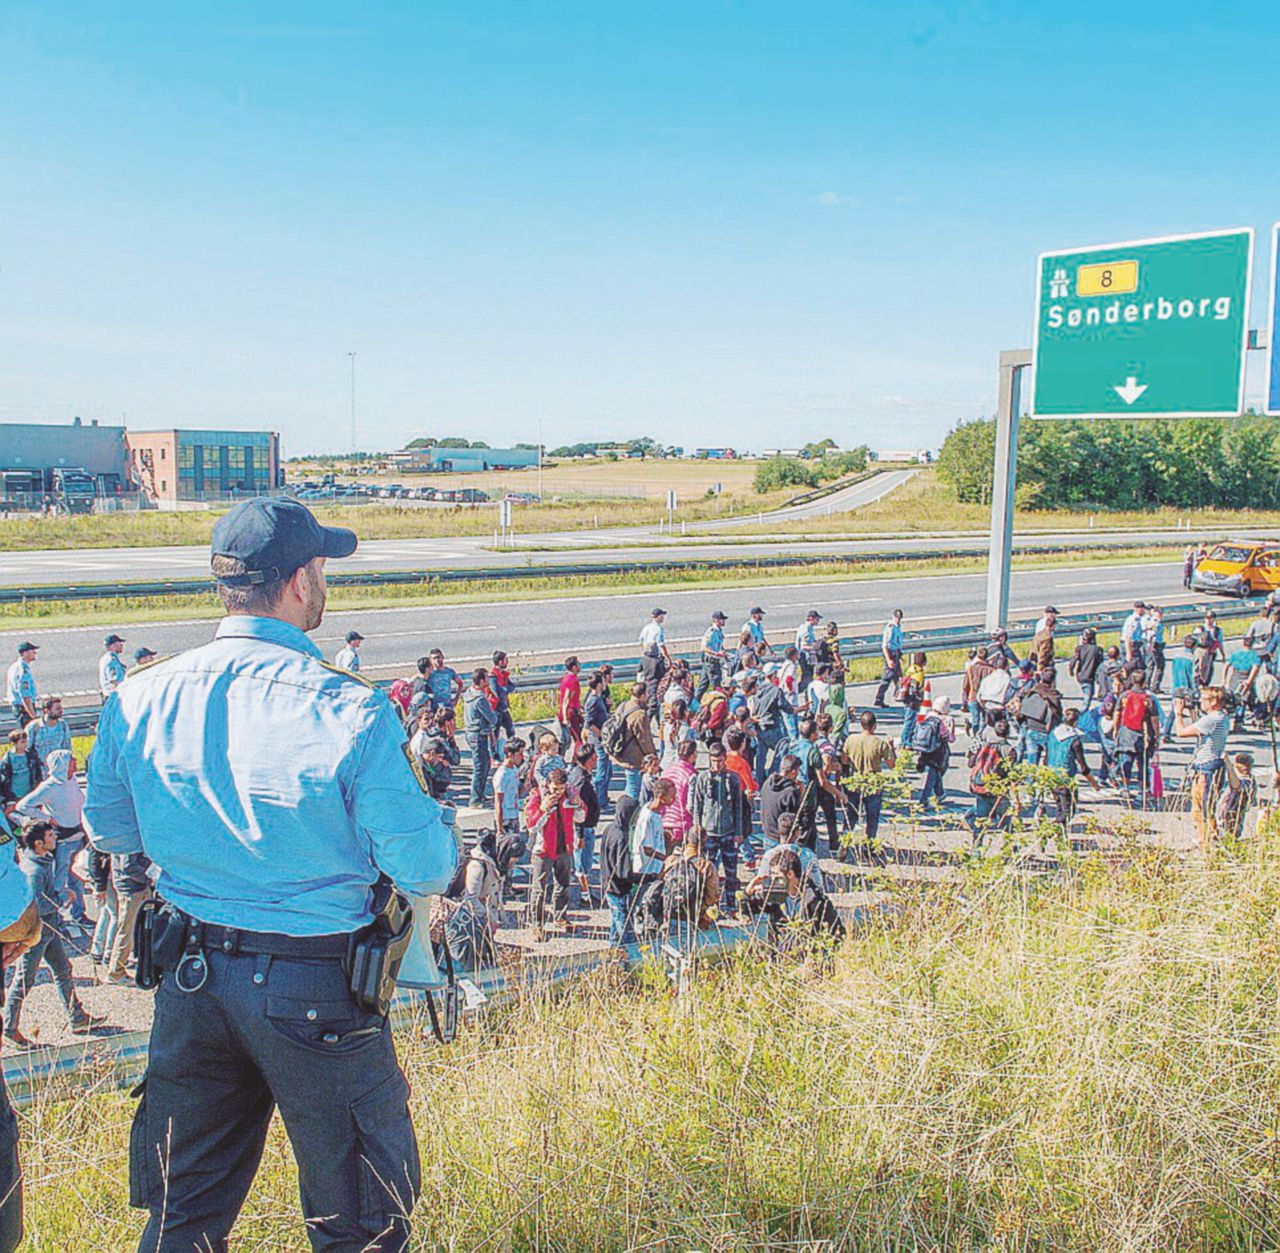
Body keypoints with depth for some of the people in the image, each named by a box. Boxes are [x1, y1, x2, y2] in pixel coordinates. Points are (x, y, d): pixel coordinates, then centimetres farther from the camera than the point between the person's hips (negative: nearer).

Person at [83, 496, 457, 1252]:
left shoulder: (140, 699, -6)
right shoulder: (351, 712, -22)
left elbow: (109, 833, 10)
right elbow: (426, 872, -16)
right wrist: (416, 794, 5)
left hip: (191, 973, 5)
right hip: (318, 990, -5)